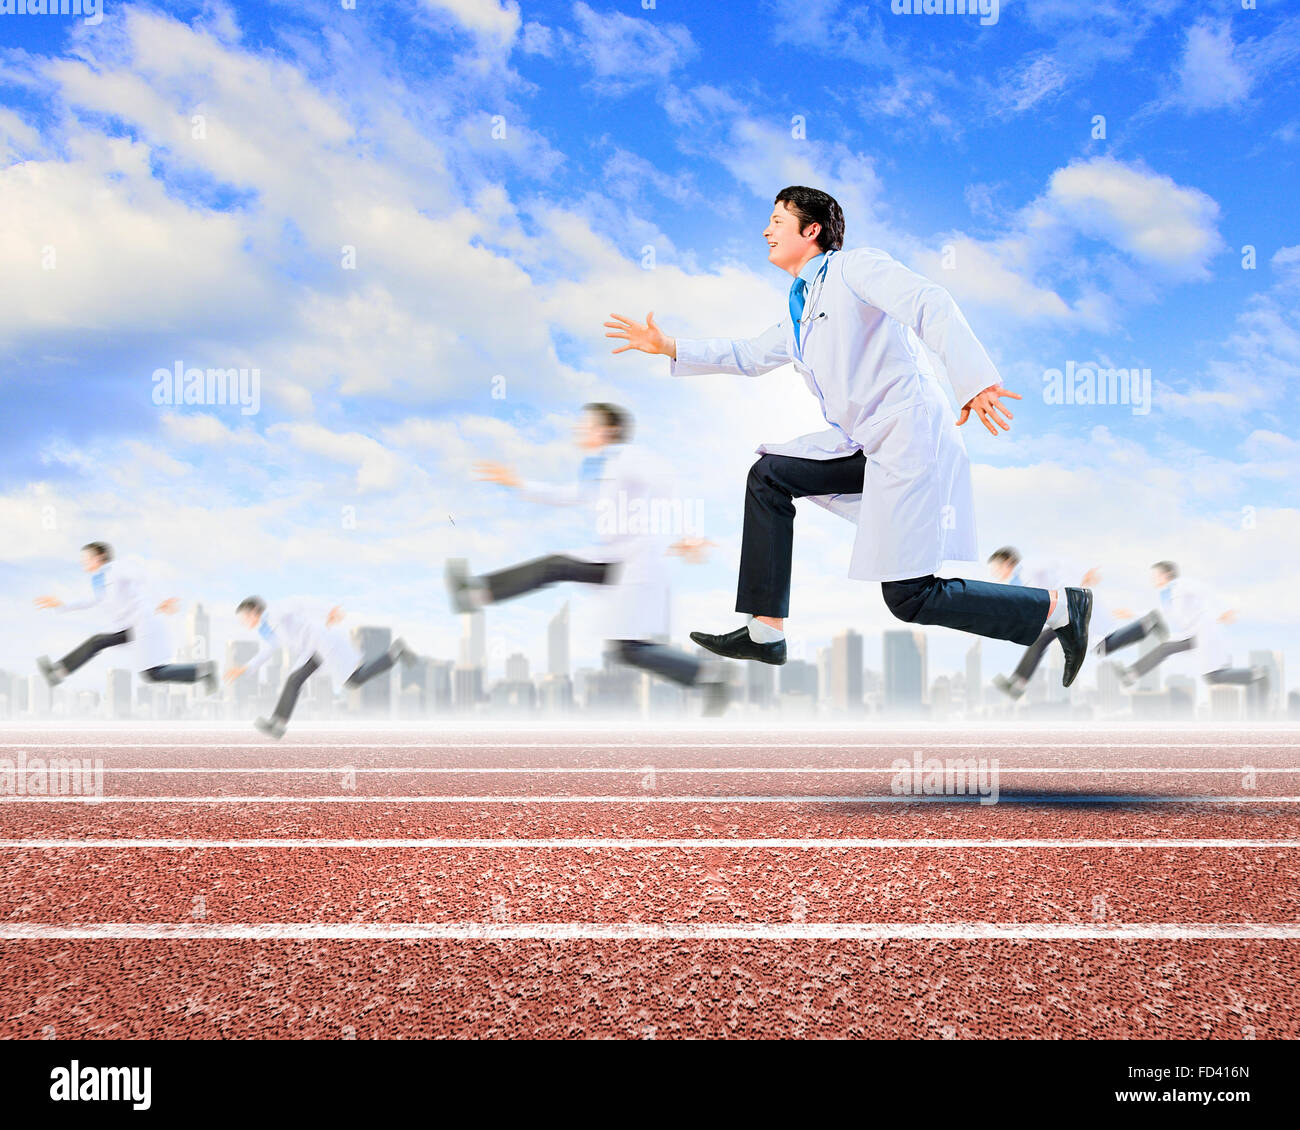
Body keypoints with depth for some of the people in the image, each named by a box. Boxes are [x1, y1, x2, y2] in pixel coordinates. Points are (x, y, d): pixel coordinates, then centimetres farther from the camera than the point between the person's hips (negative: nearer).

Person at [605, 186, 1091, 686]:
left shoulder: (854, 266, -7)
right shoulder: (801, 310, 21)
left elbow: (929, 303, -22)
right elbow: (750, 355, 34)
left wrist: (974, 381, -36)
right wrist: (668, 347, 26)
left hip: (909, 432, -9)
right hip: (864, 444, 9)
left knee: (909, 597, -11)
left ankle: (1058, 608, -1)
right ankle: (765, 632, 7)